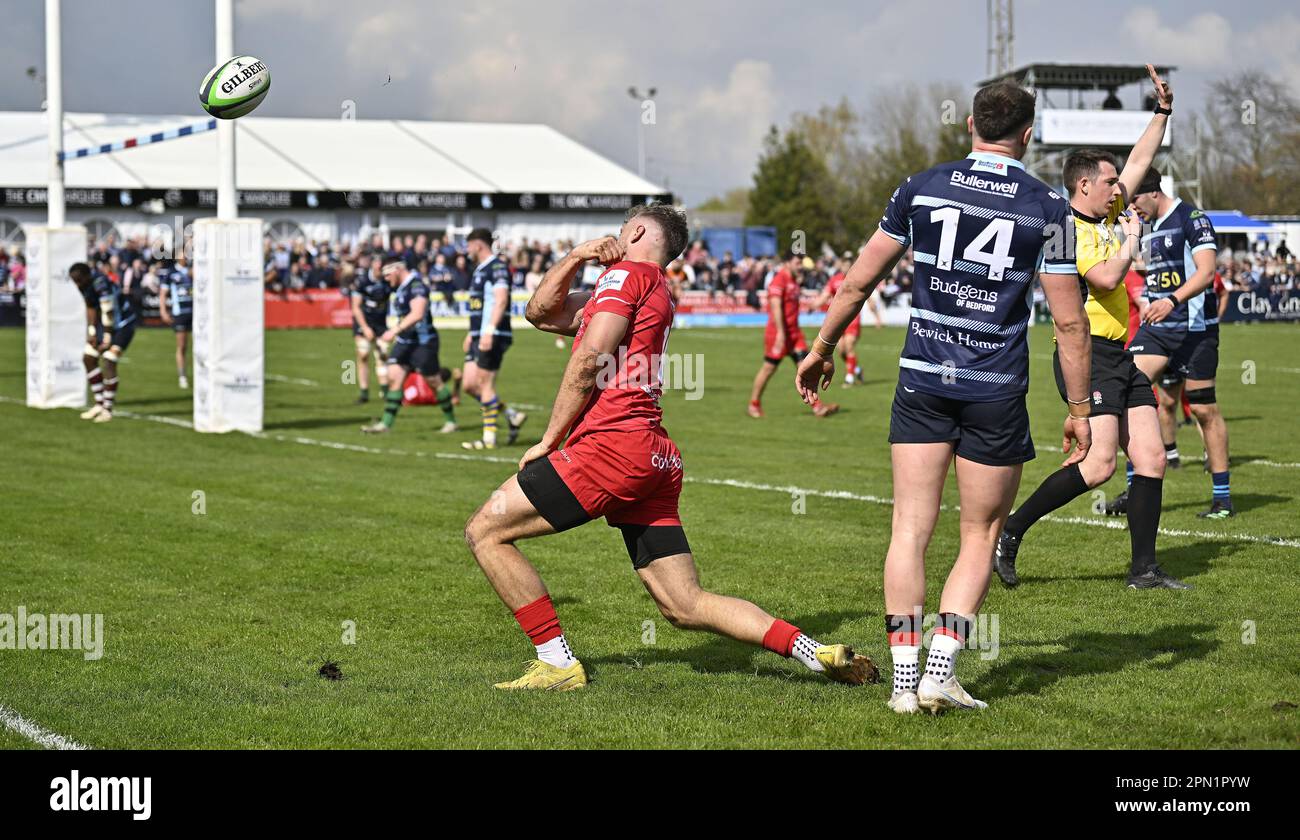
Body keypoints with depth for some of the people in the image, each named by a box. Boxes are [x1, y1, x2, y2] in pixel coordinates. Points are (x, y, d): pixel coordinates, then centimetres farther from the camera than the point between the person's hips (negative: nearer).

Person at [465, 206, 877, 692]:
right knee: (685, 607, 6)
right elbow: (540, 313, 32)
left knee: (485, 531, -1)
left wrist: (549, 441, -6)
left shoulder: (627, 272, 1)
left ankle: (557, 664, -2)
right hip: (655, 457, 9)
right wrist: (575, 258, 19)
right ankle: (814, 652, -3)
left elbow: (589, 360, -10)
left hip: (613, 441, -9)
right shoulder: (657, 294, 28)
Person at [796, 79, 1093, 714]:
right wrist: (1078, 411, 5)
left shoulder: (922, 187, 3)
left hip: (922, 379, 2)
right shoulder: (1047, 207, -3)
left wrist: (822, 349, 21)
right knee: (980, 536, 10)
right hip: (997, 393, -2)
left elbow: (859, 282, 8)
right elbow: (1069, 320, -3)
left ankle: (905, 677, 2)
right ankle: (940, 672, 1)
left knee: (911, 529, 5)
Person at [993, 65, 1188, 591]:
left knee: (1151, 457, 2)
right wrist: (1131, 241, -9)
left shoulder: (1109, 216, 15)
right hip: (1088, 354, -9)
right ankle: (1010, 532, -7)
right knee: (1099, 462, -19)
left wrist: (1163, 111, 21)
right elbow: (1105, 277, -23)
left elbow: (1139, 159, 25)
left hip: (1120, 355, 9)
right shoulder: (1069, 228, -12)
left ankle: (1143, 569, 7)